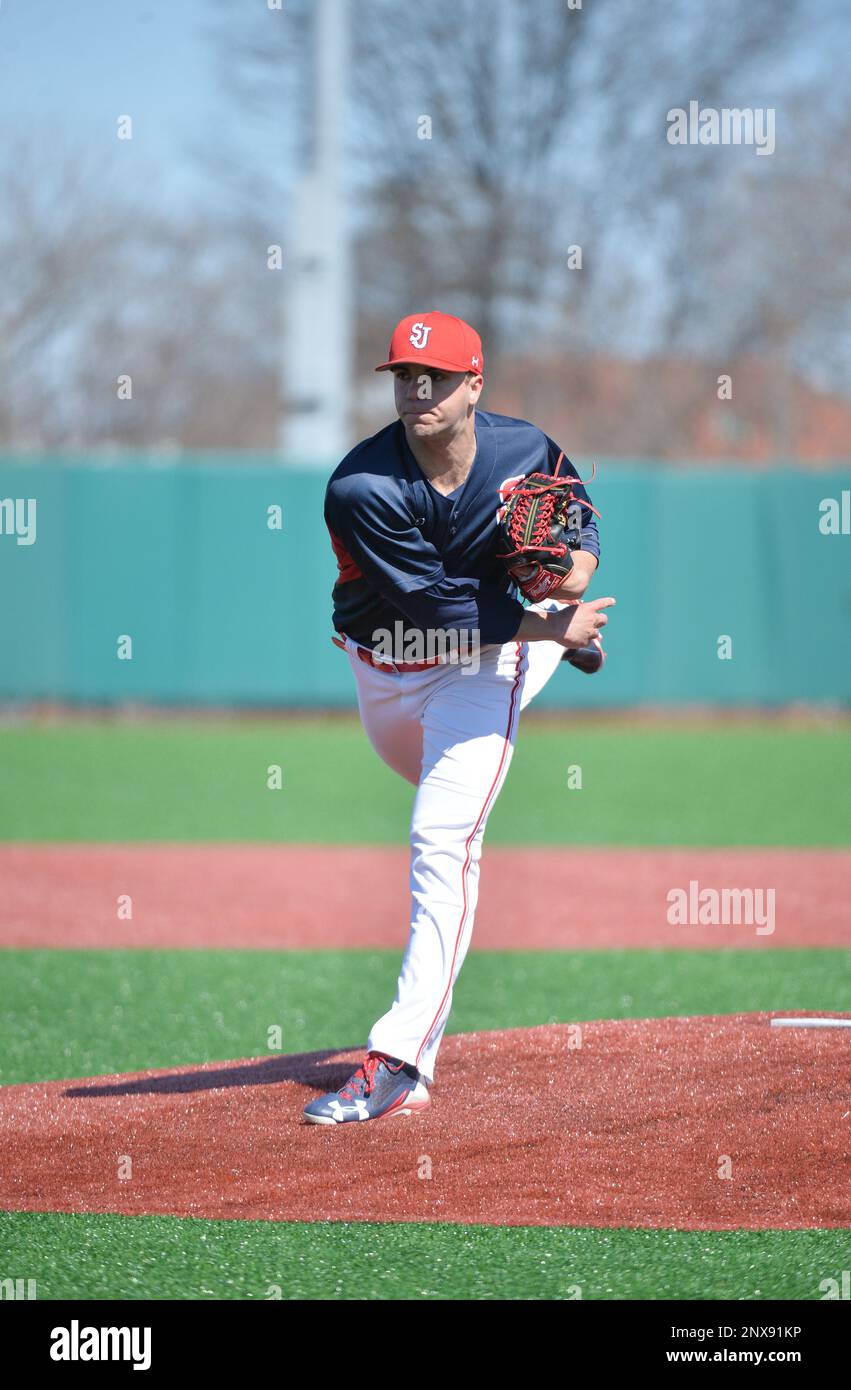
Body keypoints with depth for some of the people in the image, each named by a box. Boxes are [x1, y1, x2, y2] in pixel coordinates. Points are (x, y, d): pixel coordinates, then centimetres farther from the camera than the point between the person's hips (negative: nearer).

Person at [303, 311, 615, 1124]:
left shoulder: (526, 452, -18)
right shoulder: (362, 489, -27)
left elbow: (581, 516, 1)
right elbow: (439, 606, -28)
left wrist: (577, 569, -22)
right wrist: (548, 624, -27)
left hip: (484, 664, -2)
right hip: (382, 666, 2)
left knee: (442, 841, -17)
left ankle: (400, 1059, -25)